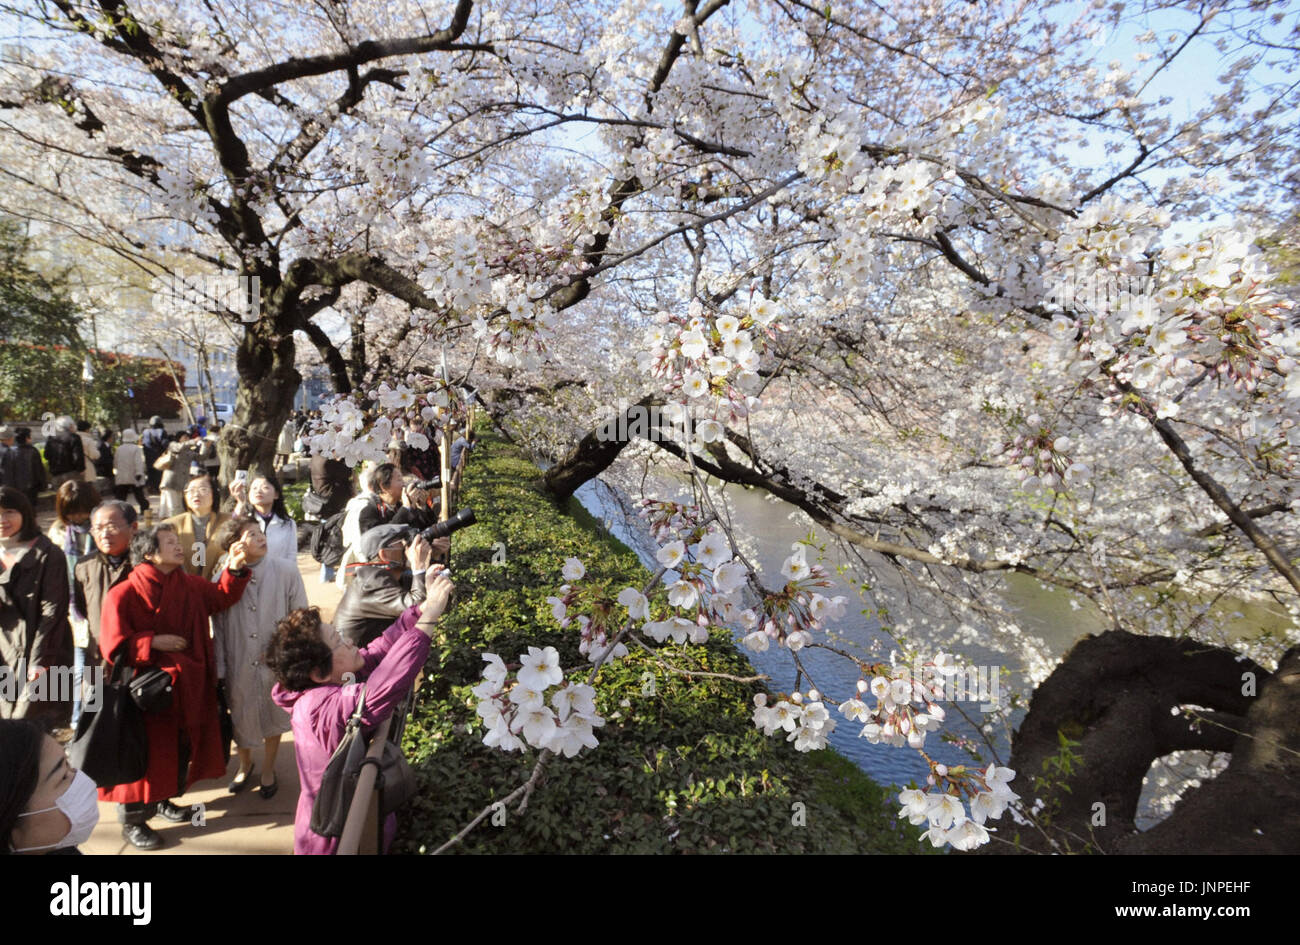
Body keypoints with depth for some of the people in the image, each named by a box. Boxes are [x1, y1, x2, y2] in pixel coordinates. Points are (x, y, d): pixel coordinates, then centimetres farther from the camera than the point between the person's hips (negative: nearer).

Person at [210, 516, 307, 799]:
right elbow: (217, 626, -3)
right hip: (239, 662, 1)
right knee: (241, 718, 18)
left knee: (274, 717, 17)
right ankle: (245, 765, 47)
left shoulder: (286, 571, -13)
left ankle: (268, 770, 42)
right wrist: (219, 668, -1)